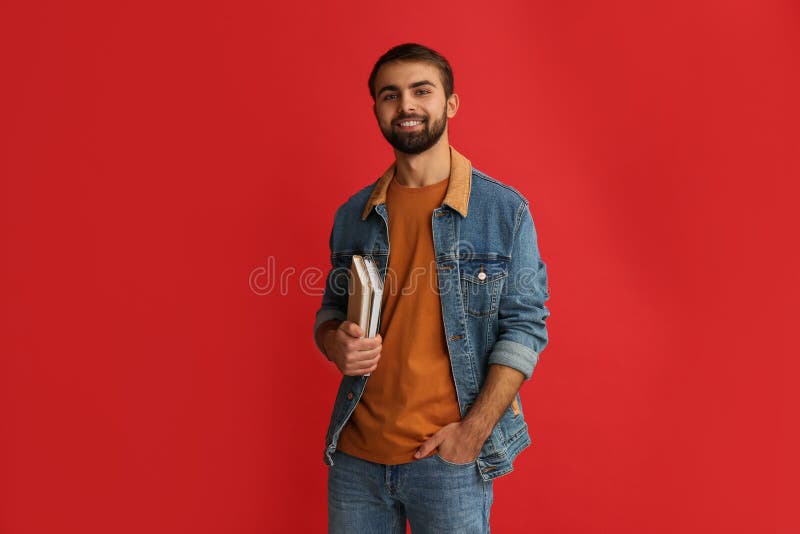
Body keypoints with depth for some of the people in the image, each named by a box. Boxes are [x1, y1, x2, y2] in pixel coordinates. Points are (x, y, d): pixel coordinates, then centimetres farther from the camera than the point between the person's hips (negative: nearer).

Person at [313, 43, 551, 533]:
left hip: (450, 458, -3)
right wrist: (337, 343, -8)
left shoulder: (504, 210, -4)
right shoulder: (352, 215, 6)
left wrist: (474, 432, -13)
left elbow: (526, 326, -6)